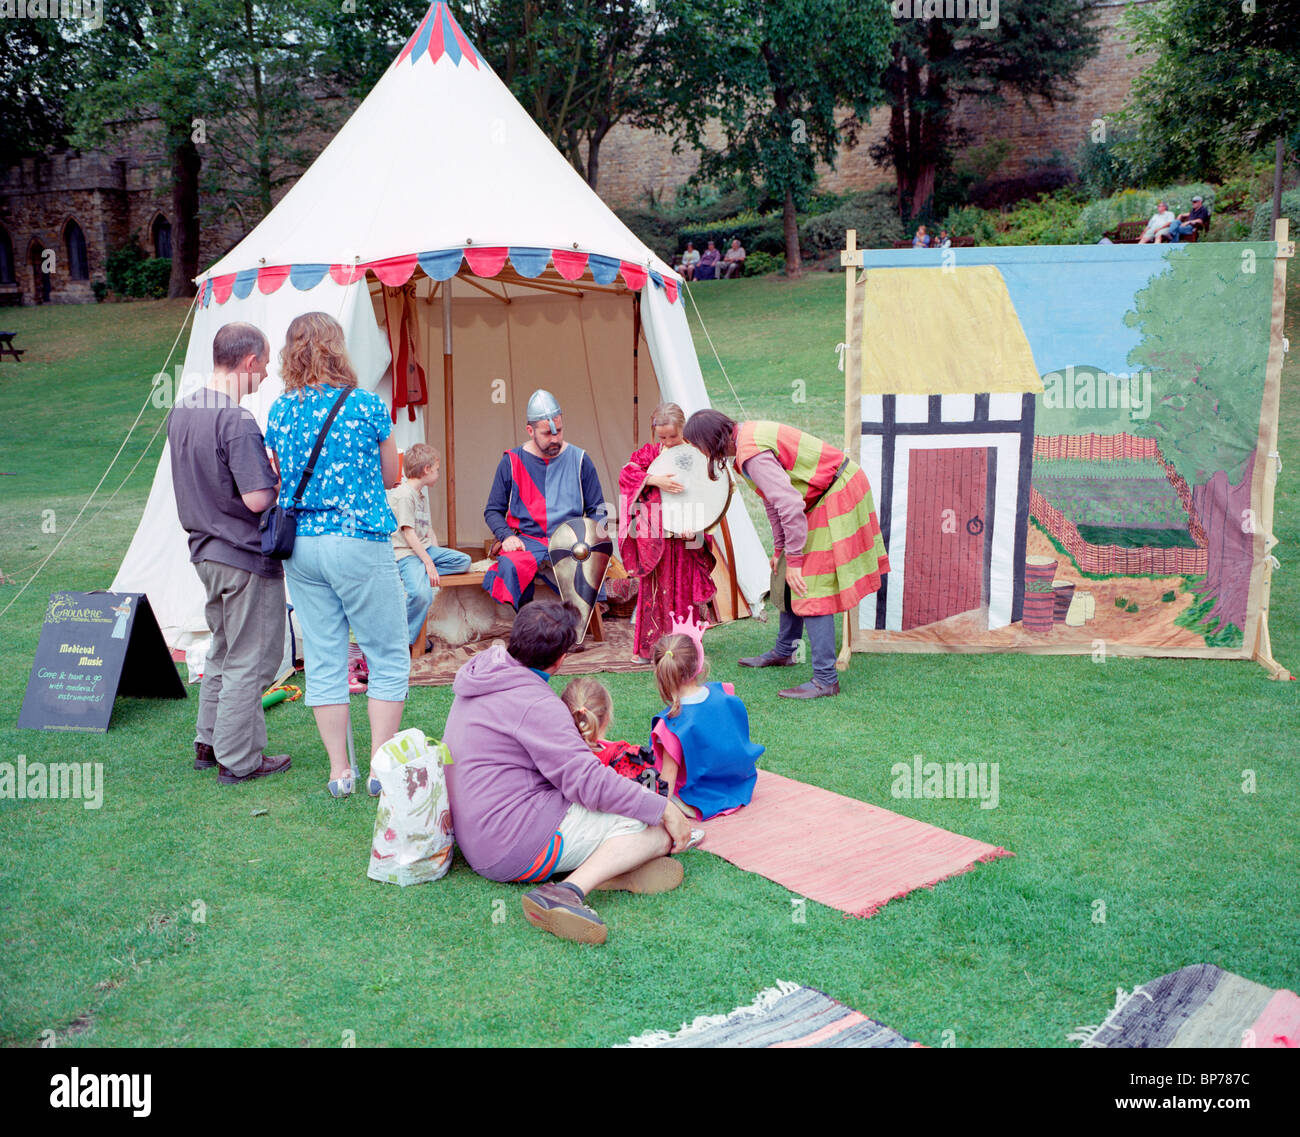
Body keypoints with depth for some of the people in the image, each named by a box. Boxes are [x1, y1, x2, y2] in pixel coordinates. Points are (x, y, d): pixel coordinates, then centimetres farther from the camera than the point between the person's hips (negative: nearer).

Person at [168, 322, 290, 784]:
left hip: (206, 551, 9)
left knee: (223, 652, 22)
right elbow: (257, 499, -25)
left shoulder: (180, 411, 7)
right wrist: (284, 480, -6)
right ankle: (238, 759, 12)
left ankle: (209, 742, 31)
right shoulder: (237, 420, -21)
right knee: (250, 661, 3)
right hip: (246, 558, -9)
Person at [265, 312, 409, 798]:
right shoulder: (367, 406, -7)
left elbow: (284, 479, 13)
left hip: (300, 546, 5)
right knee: (388, 657, 7)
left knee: (323, 661, 11)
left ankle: (340, 771, 17)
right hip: (360, 541, -5)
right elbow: (391, 475, 4)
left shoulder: (279, 411, 4)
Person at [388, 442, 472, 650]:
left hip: (425, 549, 10)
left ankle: (423, 576, -13)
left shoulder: (422, 495, 20)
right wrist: (428, 562, -19)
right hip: (406, 553, -9)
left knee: (464, 561, -4)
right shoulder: (403, 495, -11)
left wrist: (437, 555, 10)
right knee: (421, 595, -31)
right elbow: (408, 533, -16)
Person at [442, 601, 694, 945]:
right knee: (658, 832, -12)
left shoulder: (482, 680, 9)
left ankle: (607, 865, -12)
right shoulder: (534, 704, -21)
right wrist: (664, 809, -14)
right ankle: (571, 889, -30)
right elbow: (589, 782, -23)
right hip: (516, 846, -10)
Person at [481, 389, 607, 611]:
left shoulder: (580, 460, 9)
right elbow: (493, 511, 13)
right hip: (527, 540, 0)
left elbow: (597, 510, 15)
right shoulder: (512, 462, 7)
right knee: (510, 566, -35)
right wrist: (507, 536, -7)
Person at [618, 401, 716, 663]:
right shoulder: (650, 452, 5)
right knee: (654, 589, 4)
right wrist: (655, 480, -21)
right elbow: (626, 473, -8)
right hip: (655, 538, 1)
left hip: (686, 539, 0)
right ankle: (650, 648, 12)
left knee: (685, 589, 4)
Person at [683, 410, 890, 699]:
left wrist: (794, 559, -22)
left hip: (834, 499, -10)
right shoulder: (748, 436, 7)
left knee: (810, 587, -11)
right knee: (787, 579, 19)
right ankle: (783, 652, 36)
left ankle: (826, 679, -8)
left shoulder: (752, 455, -26)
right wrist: (779, 548, 15)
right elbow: (772, 496, 14)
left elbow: (790, 505, -30)